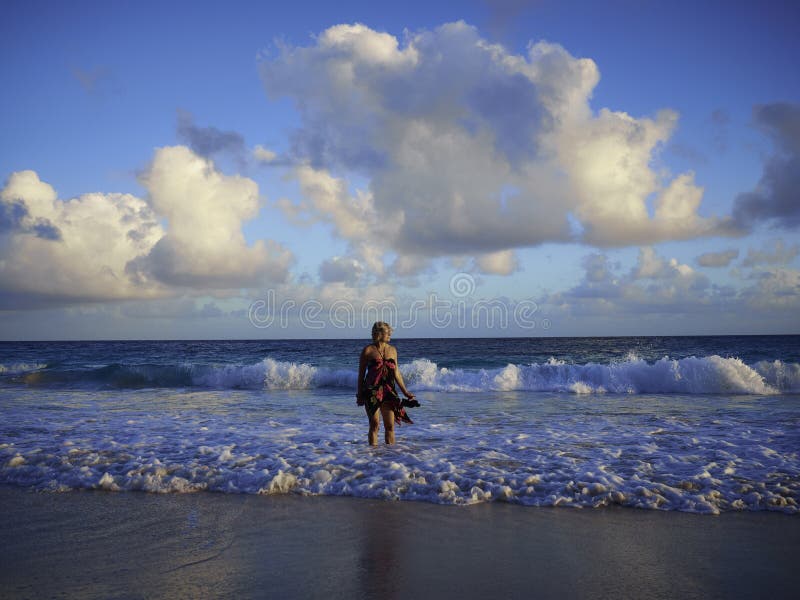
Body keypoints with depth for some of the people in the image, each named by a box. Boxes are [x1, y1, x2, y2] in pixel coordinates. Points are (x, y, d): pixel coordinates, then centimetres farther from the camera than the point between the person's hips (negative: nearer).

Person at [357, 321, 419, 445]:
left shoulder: (392, 350, 10)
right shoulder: (368, 350, -2)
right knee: (374, 425, -2)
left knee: (390, 426, 1)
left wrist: (405, 392, 11)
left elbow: (396, 373, 14)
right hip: (372, 392, -4)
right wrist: (359, 394, 1)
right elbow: (361, 374, 3)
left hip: (388, 391, 4)